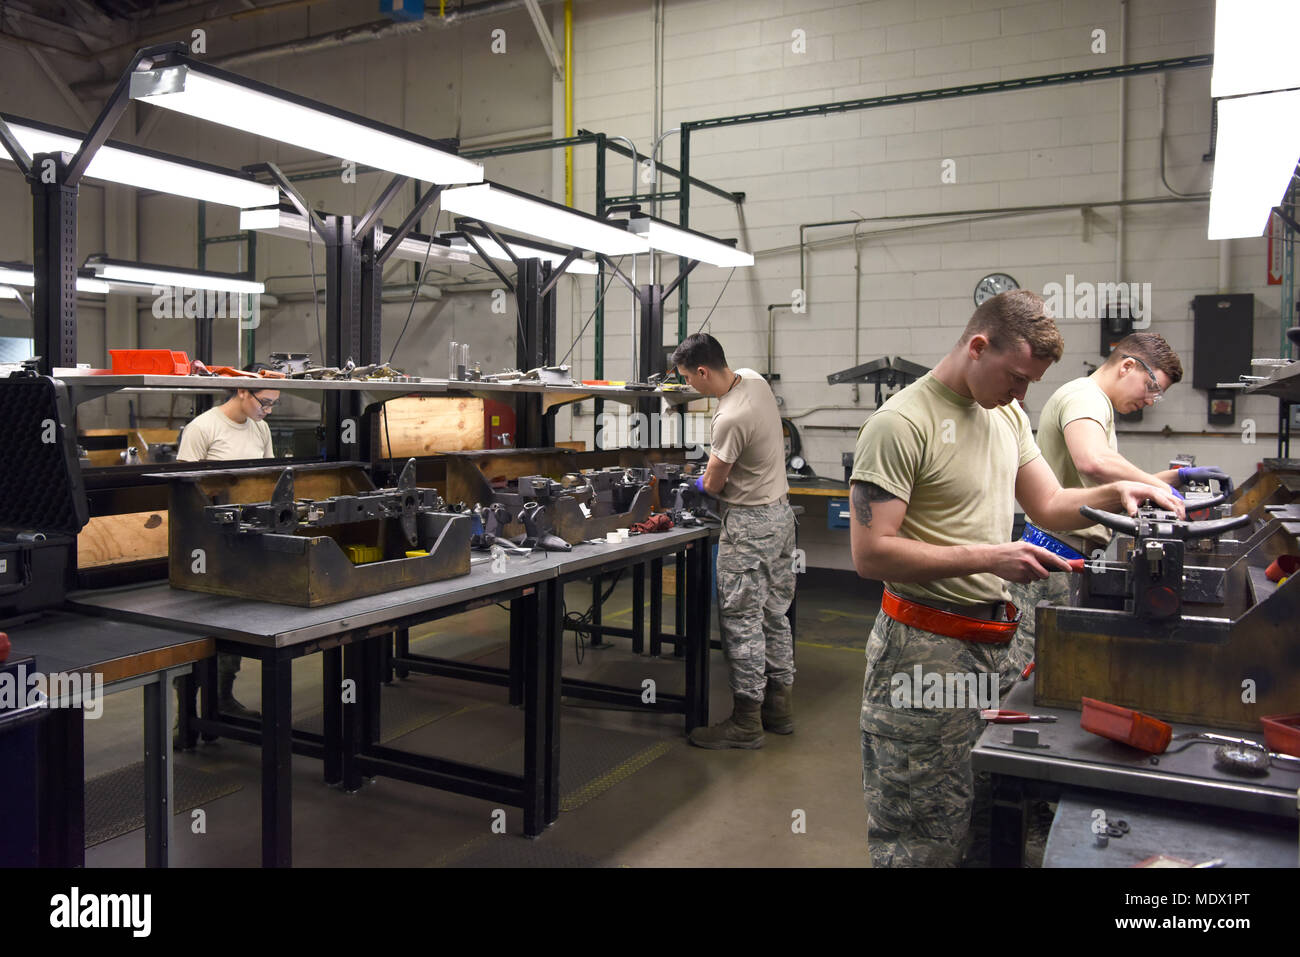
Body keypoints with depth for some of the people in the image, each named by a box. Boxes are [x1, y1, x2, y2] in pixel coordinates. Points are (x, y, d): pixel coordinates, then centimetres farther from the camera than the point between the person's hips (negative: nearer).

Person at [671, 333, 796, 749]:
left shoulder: (731, 419, -25)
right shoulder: (754, 379, 2)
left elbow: (713, 484, -13)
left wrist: (702, 480, 10)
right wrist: (717, 467, 21)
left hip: (749, 524, -10)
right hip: (780, 511, 10)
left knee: (741, 620, -2)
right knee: (774, 613, 16)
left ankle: (747, 721, 6)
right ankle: (779, 706, 26)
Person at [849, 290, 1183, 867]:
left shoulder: (1008, 415, 12)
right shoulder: (900, 424, -16)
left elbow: (1049, 506, 18)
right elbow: (870, 554, -20)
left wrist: (1114, 493, -1)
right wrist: (988, 558, -21)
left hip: (992, 641, 8)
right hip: (927, 649, -8)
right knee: (921, 840, 3)